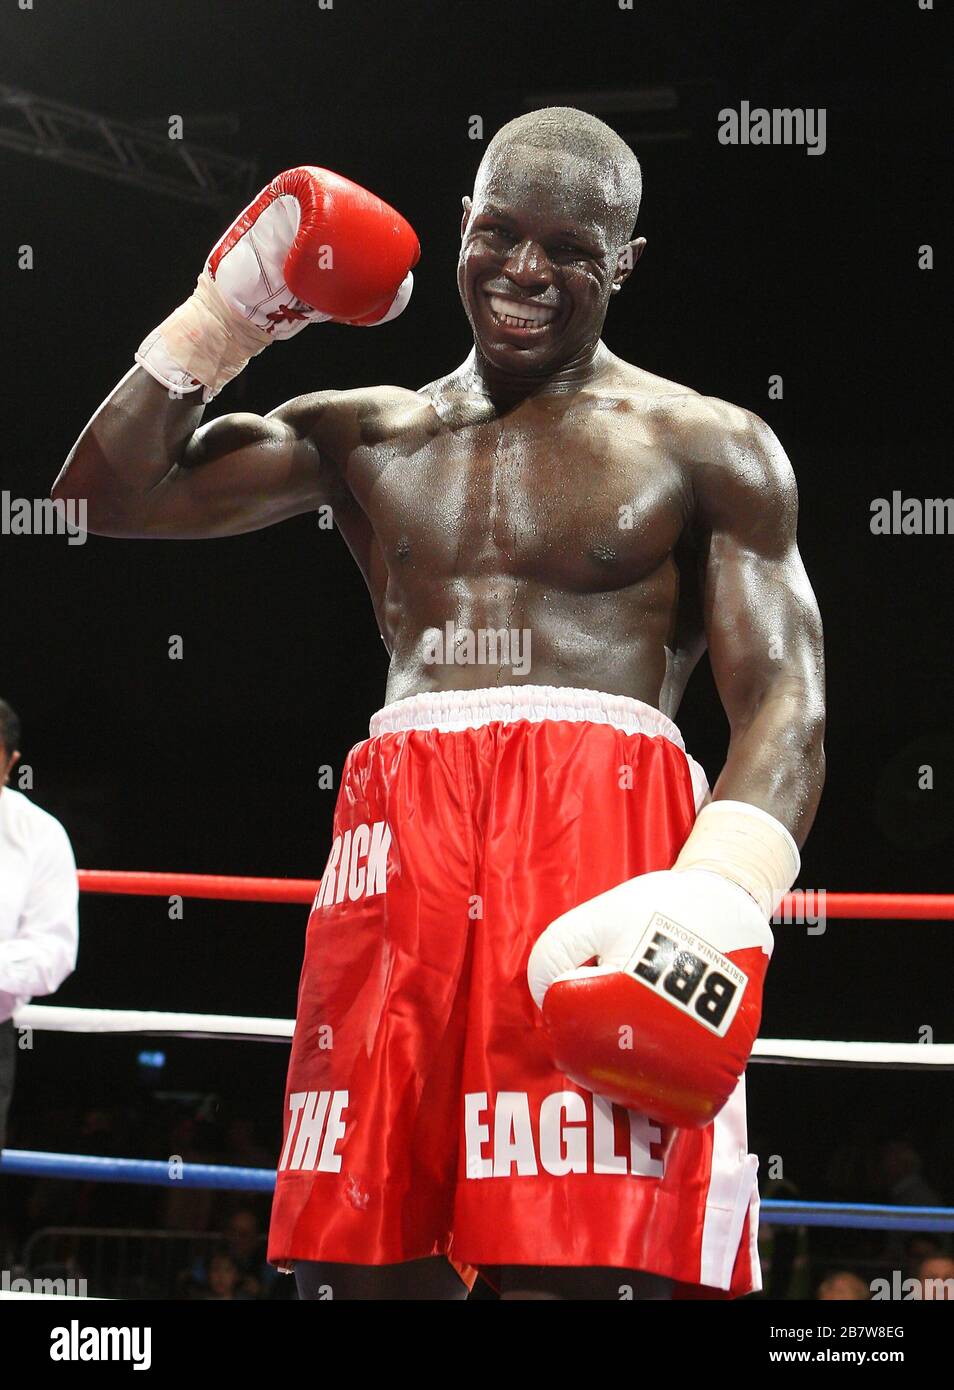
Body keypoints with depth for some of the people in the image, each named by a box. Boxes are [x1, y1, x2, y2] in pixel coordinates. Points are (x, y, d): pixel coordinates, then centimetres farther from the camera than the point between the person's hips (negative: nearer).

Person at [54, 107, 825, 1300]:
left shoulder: (705, 448, 9)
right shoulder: (367, 439, 21)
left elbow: (785, 700, -1)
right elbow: (107, 495, 19)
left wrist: (716, 900, -18)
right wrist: (225, 317, 11)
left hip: (600, 833, -4)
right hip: (398, 841, 4)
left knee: (578, 1270, -17)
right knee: (359, 1265, -1)